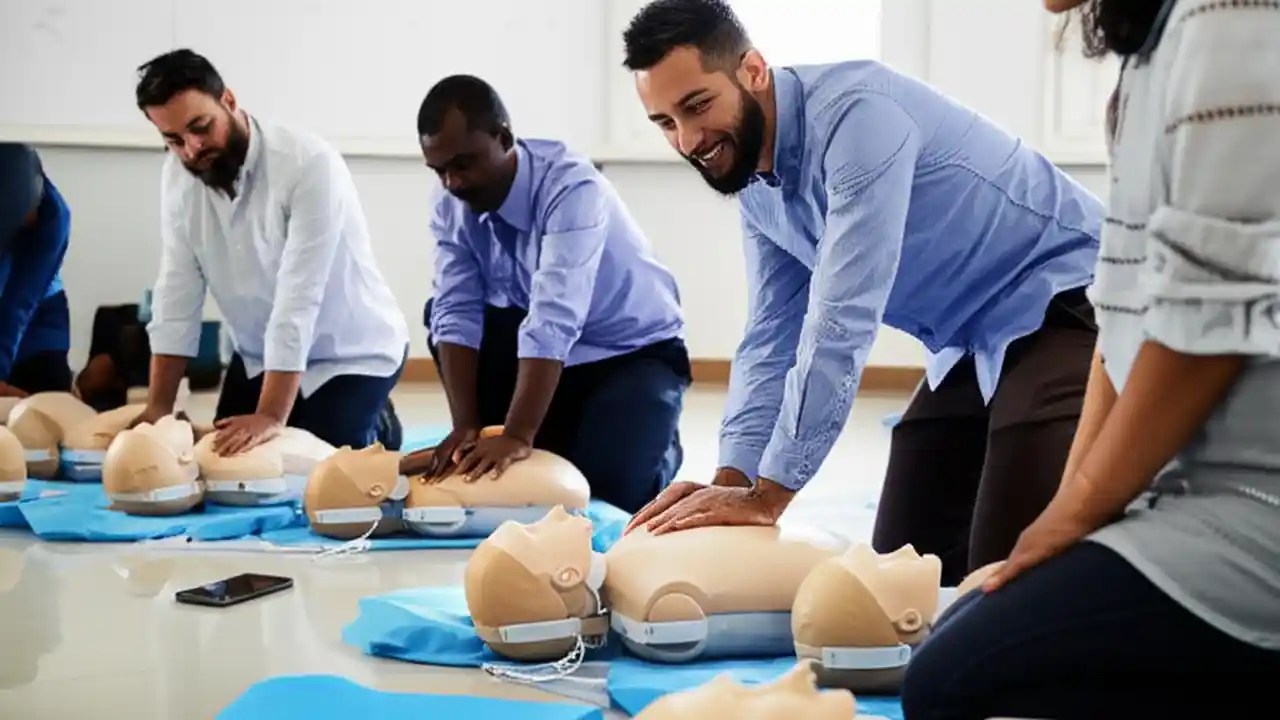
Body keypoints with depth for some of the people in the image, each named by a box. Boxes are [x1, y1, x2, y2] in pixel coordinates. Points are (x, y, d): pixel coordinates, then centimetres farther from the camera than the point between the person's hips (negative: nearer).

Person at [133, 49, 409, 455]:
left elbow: (298, 299, -33)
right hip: (261, 356, 6)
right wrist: (158, 407, -12)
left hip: (351, 355, -6)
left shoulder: (310, 164, -29)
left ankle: (376, 429, 14)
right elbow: (178, 292, -8)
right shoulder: (179, 176, -9)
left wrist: (271, 417, -36)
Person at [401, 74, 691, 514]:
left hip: (633, 353, -5)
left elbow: (555, 320, -39)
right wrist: (465, 427, -28)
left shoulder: (570, 187, -29)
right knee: (441, 315, -18)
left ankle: (659, 448, 10)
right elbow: (456, 315, -16)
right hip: (541, 352, 5)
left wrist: (518, 436, -45)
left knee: (605, 484, -26)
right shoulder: (451, 207, -10)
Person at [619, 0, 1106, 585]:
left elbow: (843, 318, -30)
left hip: (1067, 313, -9)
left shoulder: (855, 113, -26)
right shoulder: (753, 183, 3)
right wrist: (732, 480, -11)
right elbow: (772, 336, 4)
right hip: (972, 344, 9)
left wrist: (766, 496, -29)